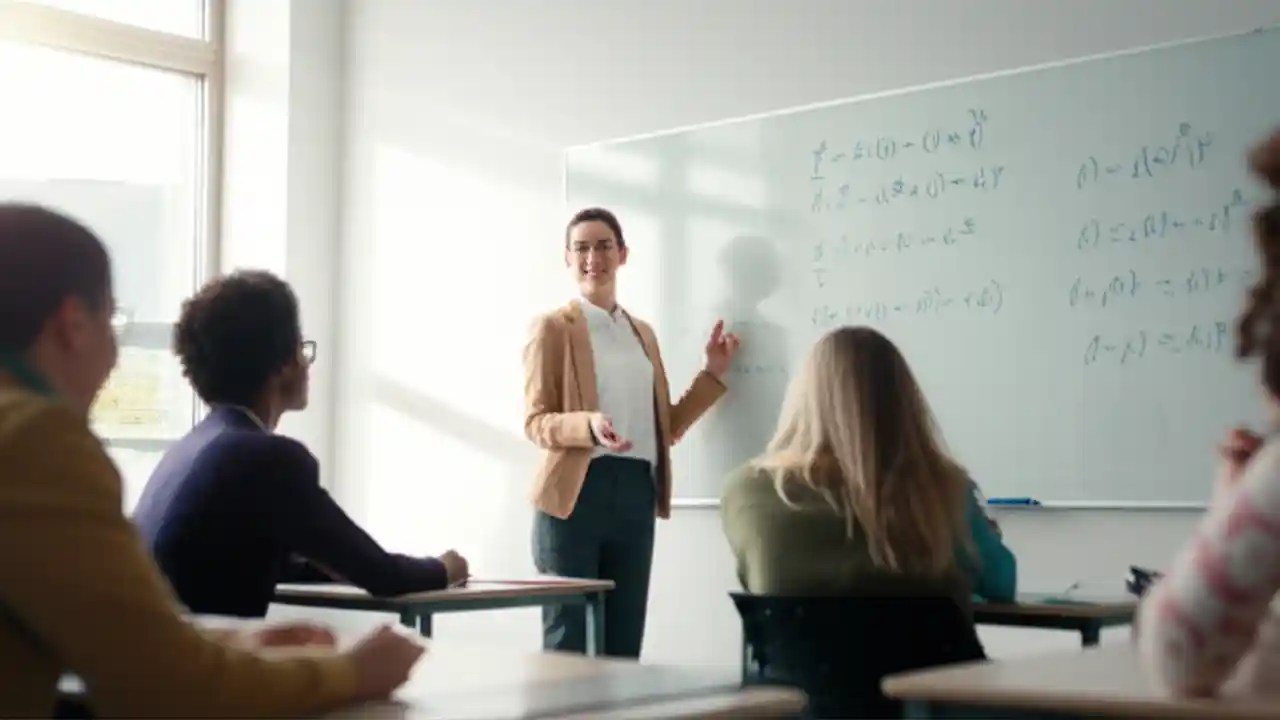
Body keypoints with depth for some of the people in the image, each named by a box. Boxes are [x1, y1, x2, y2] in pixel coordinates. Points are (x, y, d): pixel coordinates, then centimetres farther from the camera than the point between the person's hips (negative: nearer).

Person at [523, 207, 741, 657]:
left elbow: (665, 427, 17)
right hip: (575, 492, -5)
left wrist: (714, 373, 10)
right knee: (568, 639, -4)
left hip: (636, 494, 5)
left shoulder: (642, 332, 18)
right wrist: (589, 425, -24)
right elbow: (535, 422, -6)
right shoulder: (553, 328, 1)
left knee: (624, 641, 7)